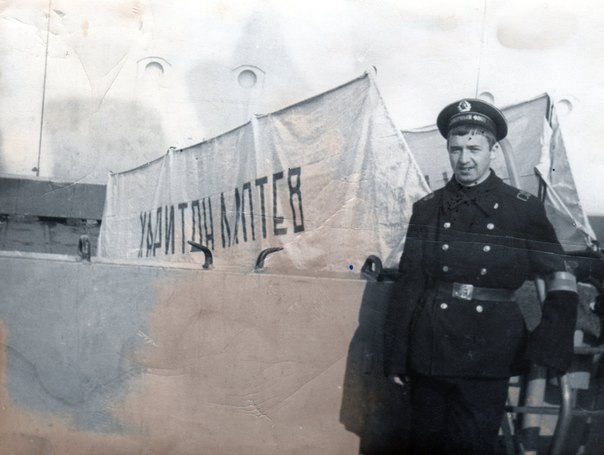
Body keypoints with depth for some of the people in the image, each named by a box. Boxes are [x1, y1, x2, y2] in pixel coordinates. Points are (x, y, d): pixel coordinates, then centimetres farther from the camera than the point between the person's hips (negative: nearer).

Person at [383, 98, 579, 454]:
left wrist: (548, 351, -11)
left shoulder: (524, 209, -2)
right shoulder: (427, 210, 2)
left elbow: (561, 279, 0)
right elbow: (409, 285, 1)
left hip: (488, 361, -2)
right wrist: (396, 357, 0)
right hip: (429, 357, 2)